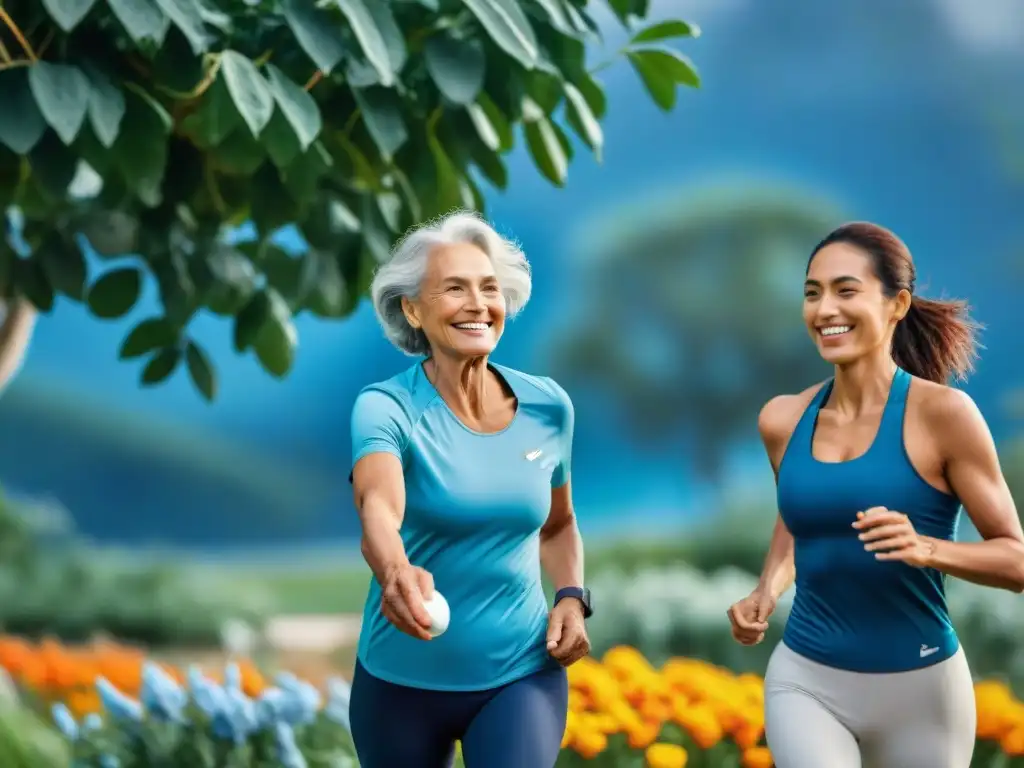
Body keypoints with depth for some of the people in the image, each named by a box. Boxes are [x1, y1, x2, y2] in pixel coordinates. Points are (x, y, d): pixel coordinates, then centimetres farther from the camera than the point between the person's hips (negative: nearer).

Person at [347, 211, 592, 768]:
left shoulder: (548, 407, -3)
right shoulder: (386, 408, -15)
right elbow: (378, 507, -36)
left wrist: (571, 597, -4)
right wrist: (396, 573, -58)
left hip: (521, 675, 1)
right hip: (404, 680, -1)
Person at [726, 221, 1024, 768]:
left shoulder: (942, 413, -11)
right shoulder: (782, 420, 1)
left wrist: (926, 549, -25)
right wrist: (766, 594, 3)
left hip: (917, 690, -2)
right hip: (804, 682, 2)